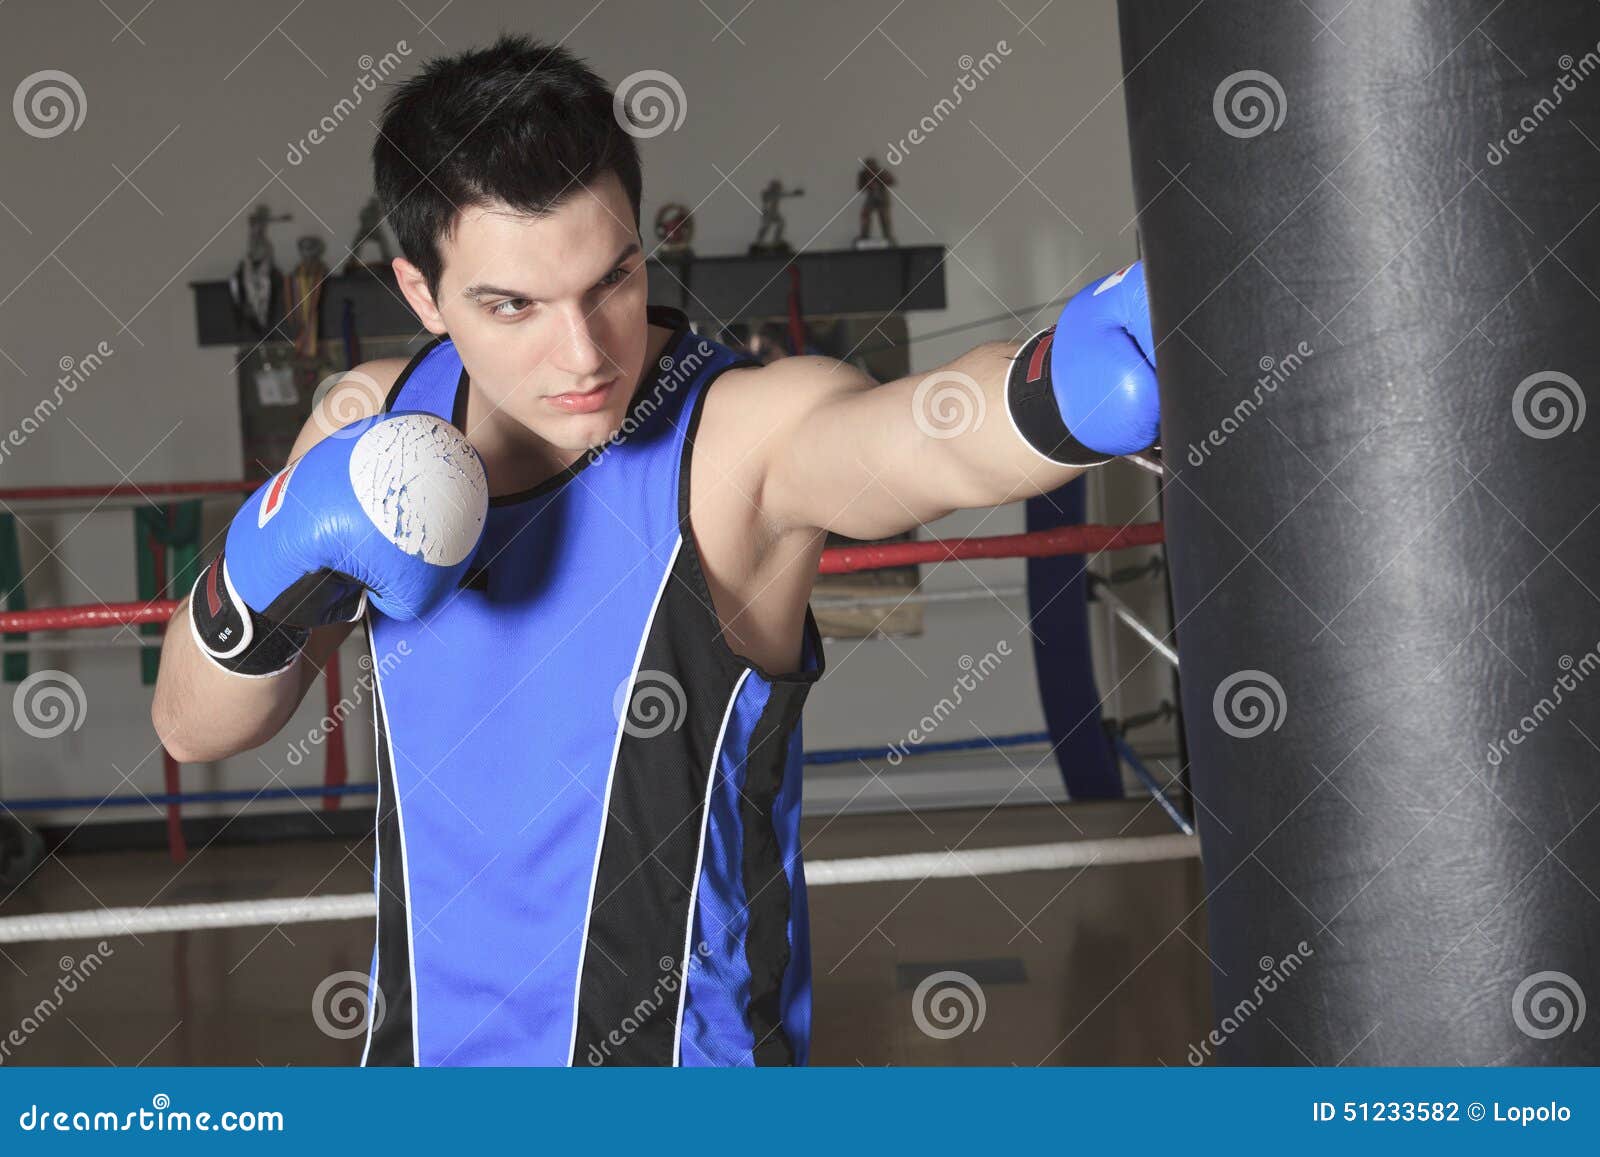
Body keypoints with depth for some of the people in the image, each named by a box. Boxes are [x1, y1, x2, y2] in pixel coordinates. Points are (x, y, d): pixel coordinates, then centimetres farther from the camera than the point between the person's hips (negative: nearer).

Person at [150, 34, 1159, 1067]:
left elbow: (957, 435, -45)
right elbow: (194, 728, 1)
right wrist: (262, 575, -20)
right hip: (425, 1041, 5)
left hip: (682, 1047, -4)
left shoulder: (748, 432, -22)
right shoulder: (377, 431, -6)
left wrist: (1094, 365, -67)